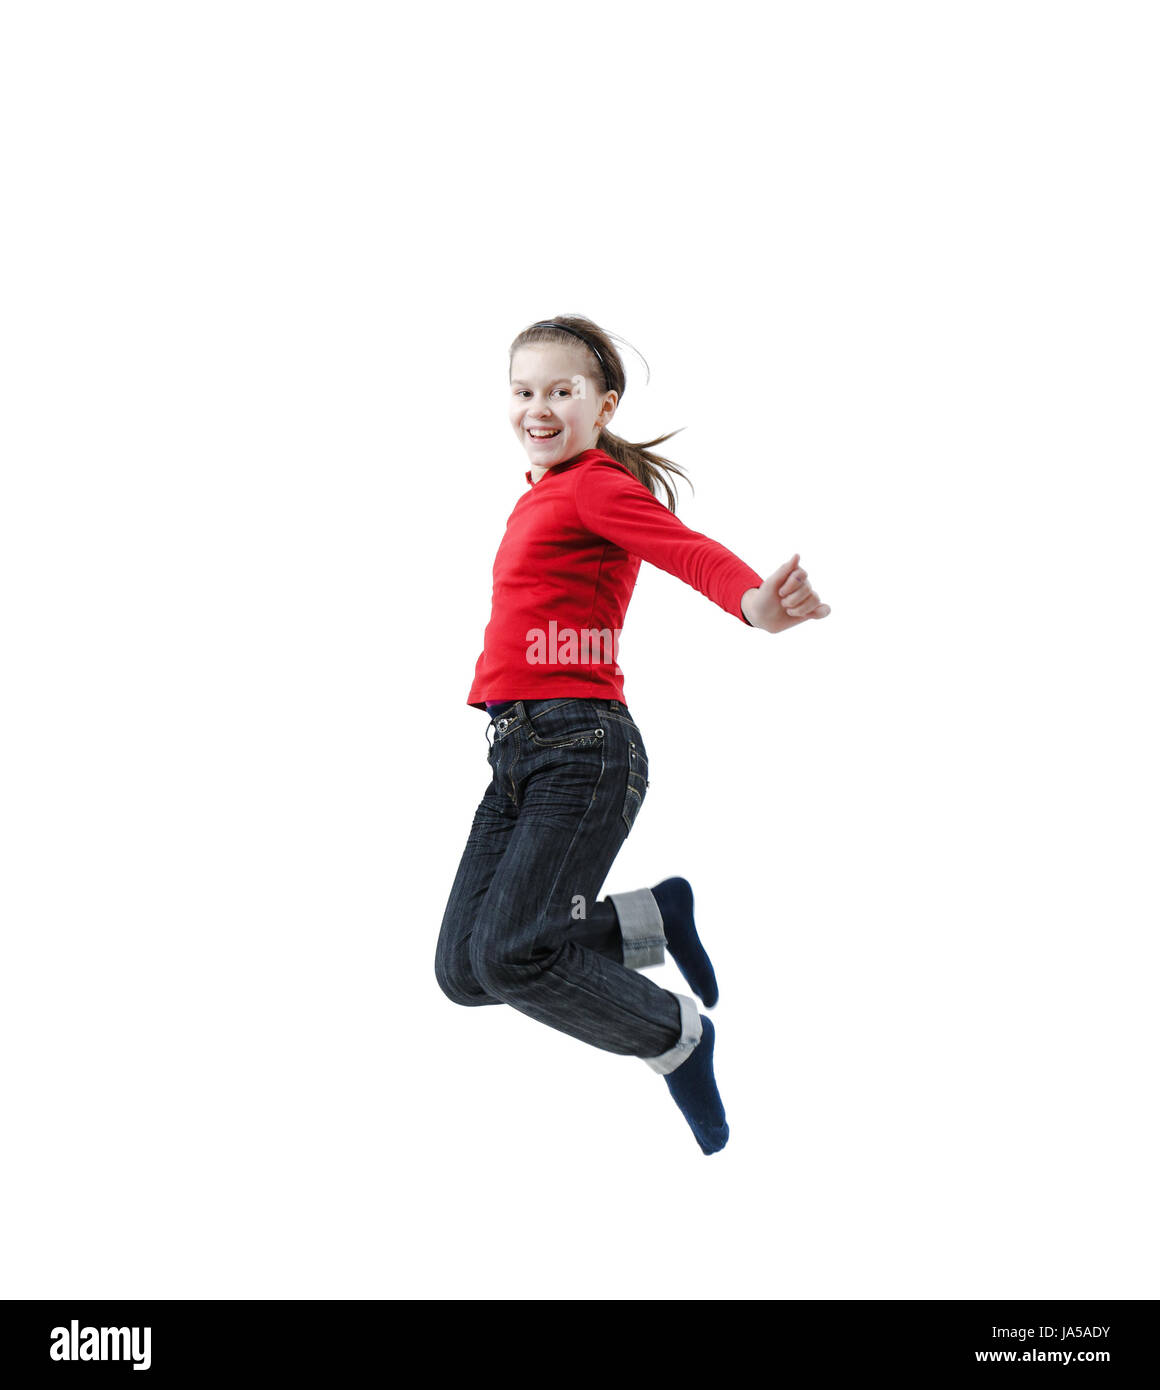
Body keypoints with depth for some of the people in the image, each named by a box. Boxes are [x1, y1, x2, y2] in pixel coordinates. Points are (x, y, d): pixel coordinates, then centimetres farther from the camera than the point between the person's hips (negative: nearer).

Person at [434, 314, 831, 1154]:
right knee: (463, 968, 2)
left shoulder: (597, 484, -7)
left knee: (512, 954, -17)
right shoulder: (544, 494, 16)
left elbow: (690, 550, -24)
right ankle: (653, 919, 17)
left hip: (581, 748, -8)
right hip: (517, 752, 8)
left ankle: (676, 1036, 10)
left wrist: (758, 605, -42)